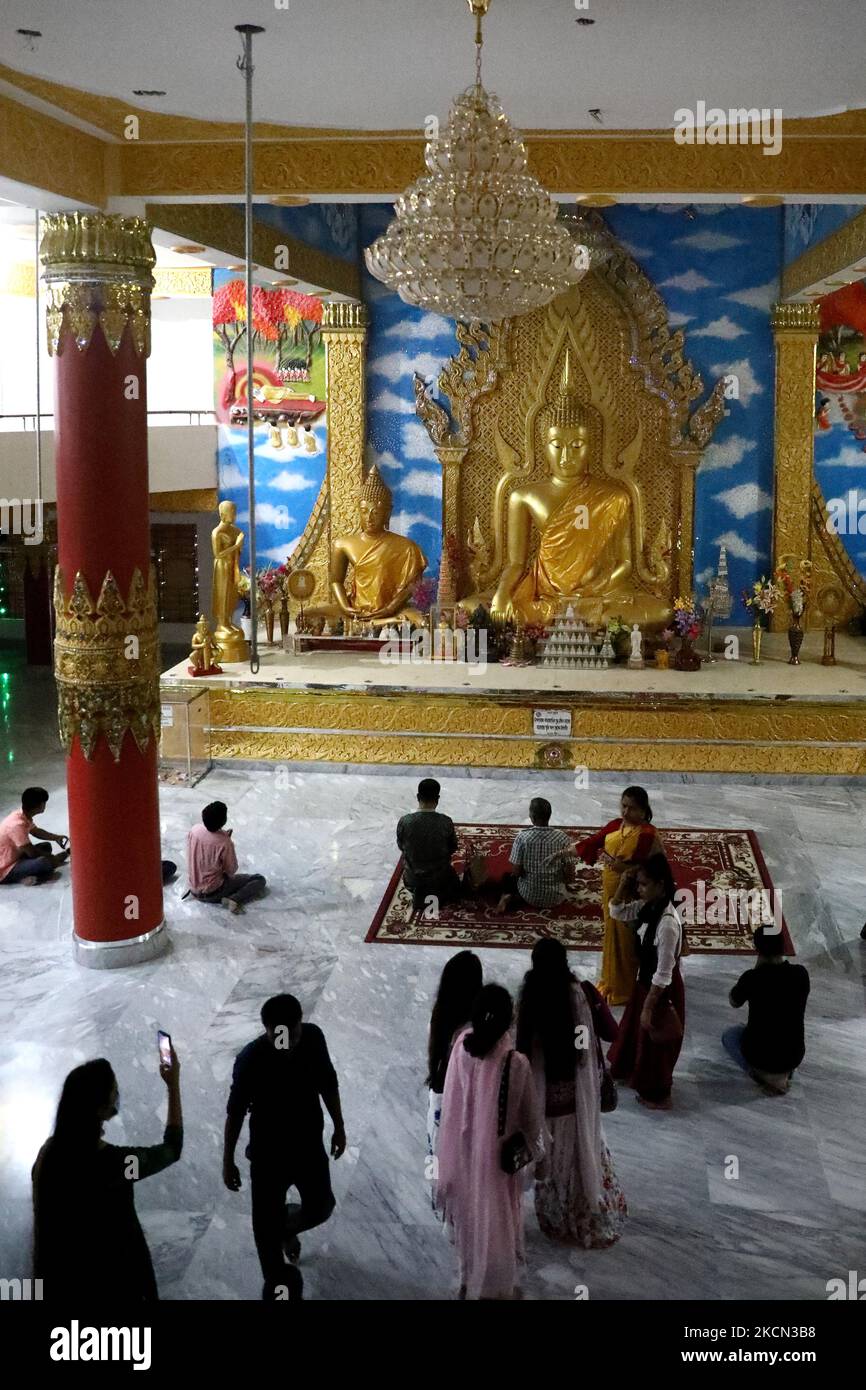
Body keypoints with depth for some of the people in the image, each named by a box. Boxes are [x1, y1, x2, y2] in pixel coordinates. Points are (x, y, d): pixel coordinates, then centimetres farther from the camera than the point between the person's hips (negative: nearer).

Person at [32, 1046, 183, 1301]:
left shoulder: (49, 1151, -11)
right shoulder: (113, 1162, -30)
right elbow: (172, 1150, -12)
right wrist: (174, 1086, -7)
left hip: (63, 1270, 6)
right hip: (113, 1274, -6)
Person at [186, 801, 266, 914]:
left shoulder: (194, 830, -13)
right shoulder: (224, 843, -27)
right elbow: (231, 871, -12)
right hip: (212, 893, -6)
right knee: (259, 879, 1)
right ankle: (233, 900, -14)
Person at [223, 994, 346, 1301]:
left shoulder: (313, 1037, -17)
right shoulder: (250, 1060, -27)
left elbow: (328, 1082, 1)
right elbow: (236, 1111, -13)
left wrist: (339, 1127, 9)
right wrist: (228, 1161, -5)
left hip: (310, 1143, 3)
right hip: (268, 1152, -3)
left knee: (321, 1208, 16)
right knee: (267, 1223, 7)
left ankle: (287, 1227, 50)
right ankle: (276, 1284, 32)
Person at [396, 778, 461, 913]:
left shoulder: (404, 822, -21)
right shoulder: (446, 822, -21)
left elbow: (401, 847, -2)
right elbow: (453, 849, -5)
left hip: (413, 879, 1)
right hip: (440, 878, -1)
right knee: (452, 874, 34)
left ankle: (419, 895, 16)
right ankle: (439, 895, 11)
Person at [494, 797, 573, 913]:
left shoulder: (522, 837, -18)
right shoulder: (562, 838, -16)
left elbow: (517, 871, -12)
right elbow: (568, 877, -12)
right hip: (555, 897, -2)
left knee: (508, 877, 34)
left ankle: (511, 898, 2)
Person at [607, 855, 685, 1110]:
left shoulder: (668, 923, -35)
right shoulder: (648, 906, -9)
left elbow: (663, 974, -28)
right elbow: (617, 912, 6)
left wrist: (649, 1008, -20)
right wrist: (623, 884, -11)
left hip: (662, 990, -8)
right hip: (646, 980, 8)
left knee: (655, 1042, 13)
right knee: (636, 1030, 29)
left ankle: (658, 1095, 36)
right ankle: (634, 1072, 53)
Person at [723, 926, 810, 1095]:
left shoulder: (751, 978, -19)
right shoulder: (801, 974, -11)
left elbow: (734, 1002, 3)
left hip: (759, 1055, -4)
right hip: (794, 1056, 4)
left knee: (728, 1035, 29)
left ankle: (764, 1074, 5)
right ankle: (785, 1071, 15)